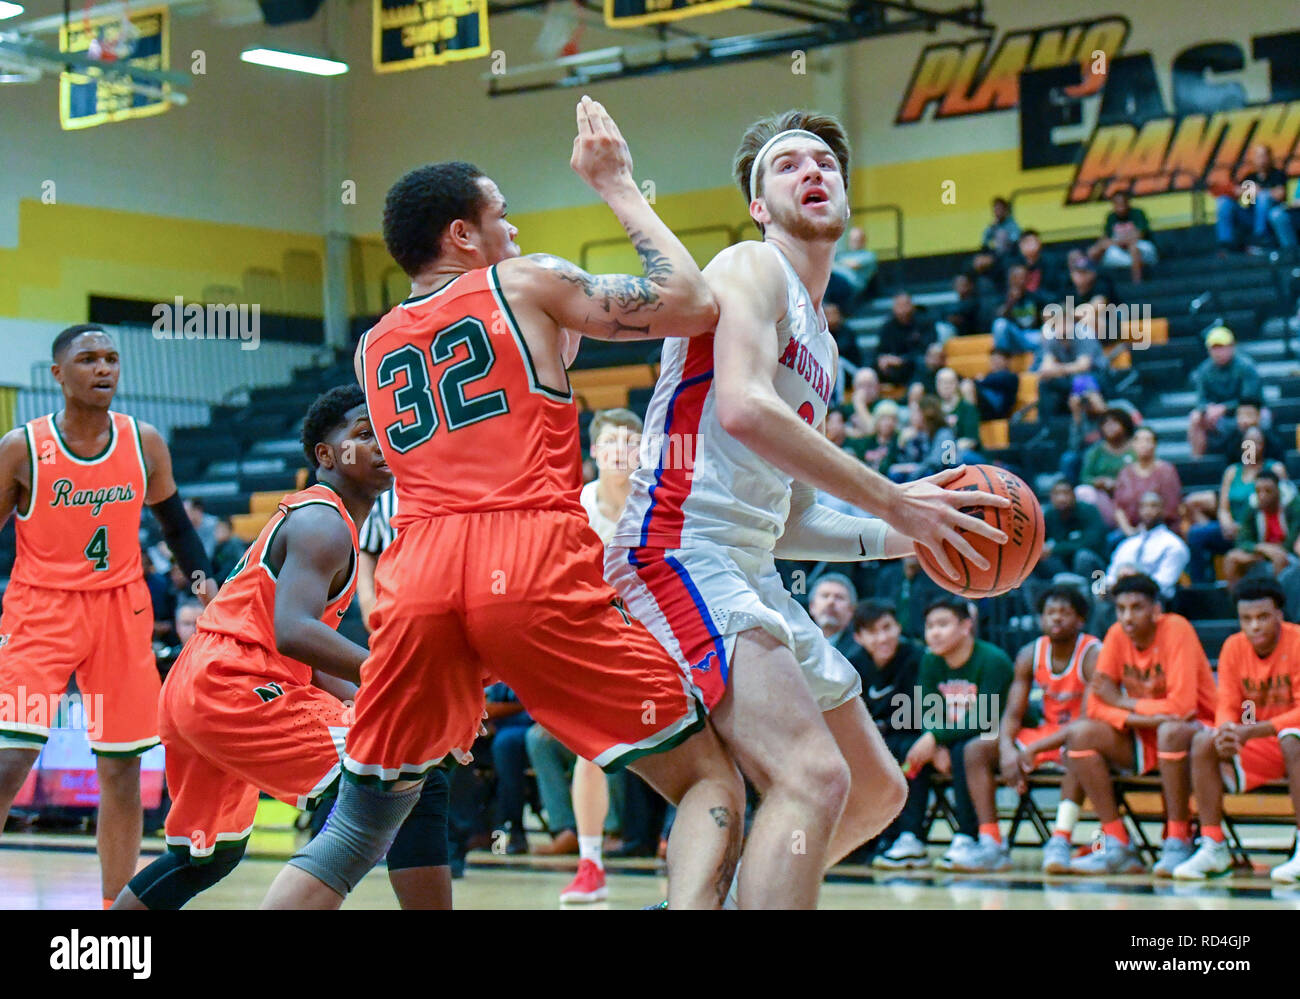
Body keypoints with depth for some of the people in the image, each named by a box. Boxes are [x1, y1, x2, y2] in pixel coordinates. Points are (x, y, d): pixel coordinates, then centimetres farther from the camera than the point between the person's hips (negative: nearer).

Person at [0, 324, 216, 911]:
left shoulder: (145, 444, 0)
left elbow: (174, 521, 13)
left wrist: (201, 576, -3)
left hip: (121, 608, 3)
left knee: (122, 772, 4)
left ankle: (115, 906, 15)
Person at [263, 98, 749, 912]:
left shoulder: (373, 348, 26)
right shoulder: (524, 282, 12)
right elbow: (692, 304, 5)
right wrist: (618, 187, 16)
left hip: (419, 577, 5)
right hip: (534, 570, -5)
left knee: (359, 826, 21)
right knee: (710, 782, 3)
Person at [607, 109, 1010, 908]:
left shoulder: (820, 347, 24)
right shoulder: (752, 270, -3)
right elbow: (741, 408, -22)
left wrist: (901, 537, 12)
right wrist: (891, 500, -19)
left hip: (752, 569, 10)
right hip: (681, 550, -10)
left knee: (877, 790, 15)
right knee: (814, 778, -26)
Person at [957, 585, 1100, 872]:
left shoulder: (1093, 654, -17)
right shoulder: (1030, 655, 1)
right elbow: (1012, 714, 0)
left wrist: (1033, 750, -30)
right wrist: (1007, 749, -23)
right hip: (1045, 732, 6)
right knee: (976, 749, -12)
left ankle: (1060, 841, -44)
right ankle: (991, 844, -23)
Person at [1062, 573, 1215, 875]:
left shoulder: (1177, 630, -19)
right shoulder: (1117, 635, -3)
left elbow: (1181, 706, -26)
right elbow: (1096, 706, -6)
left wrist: (1125, 703, -14)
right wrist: (1138, 717, -24)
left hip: (1195, 728, -6)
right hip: (1144, 736, 6)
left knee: (1171, 731, -39)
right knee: (1080, 733, -17)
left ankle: (1178, 843, -25)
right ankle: (1117, 844, -16)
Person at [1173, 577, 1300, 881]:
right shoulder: (1234, 647, -1)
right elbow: (1227, 707, -1)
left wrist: (1251, 732, -32)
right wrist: (1226, 731, -26)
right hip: (1258, 750, 5)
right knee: (1203, 742, -17)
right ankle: (1213, 847, -17)